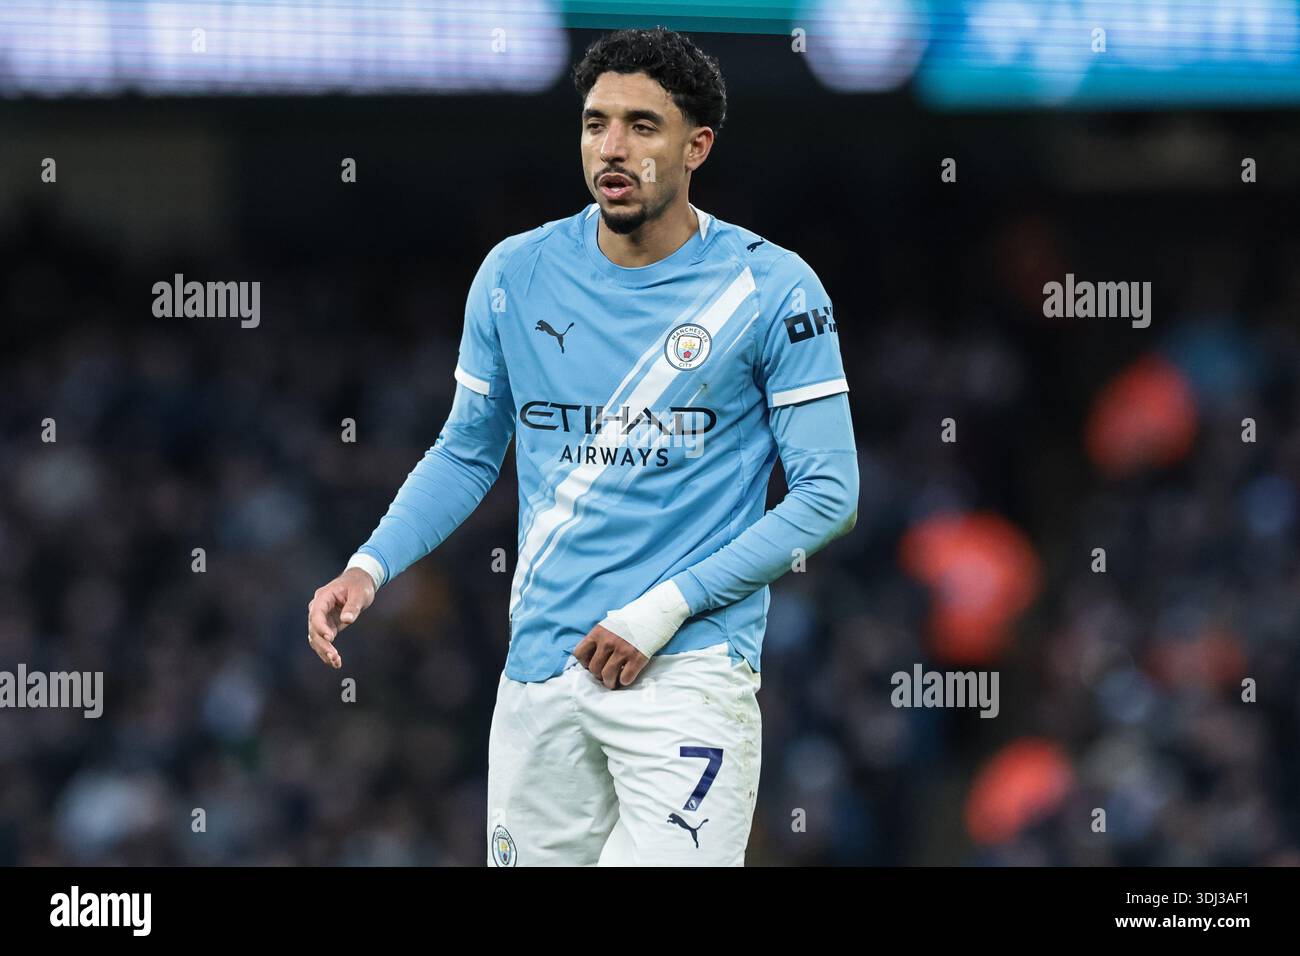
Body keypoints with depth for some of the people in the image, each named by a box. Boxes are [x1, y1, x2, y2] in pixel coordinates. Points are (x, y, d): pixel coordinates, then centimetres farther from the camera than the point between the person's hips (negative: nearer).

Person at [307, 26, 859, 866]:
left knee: (667, 859, -22)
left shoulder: (772, 288, -4)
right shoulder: (516, 275, 7)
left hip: (689, 672, -4)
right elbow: (467, 453, 19)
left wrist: (666, 606, -12)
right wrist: (369, 567, 2)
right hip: (541, 672, 4)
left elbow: (828, 493, -4)